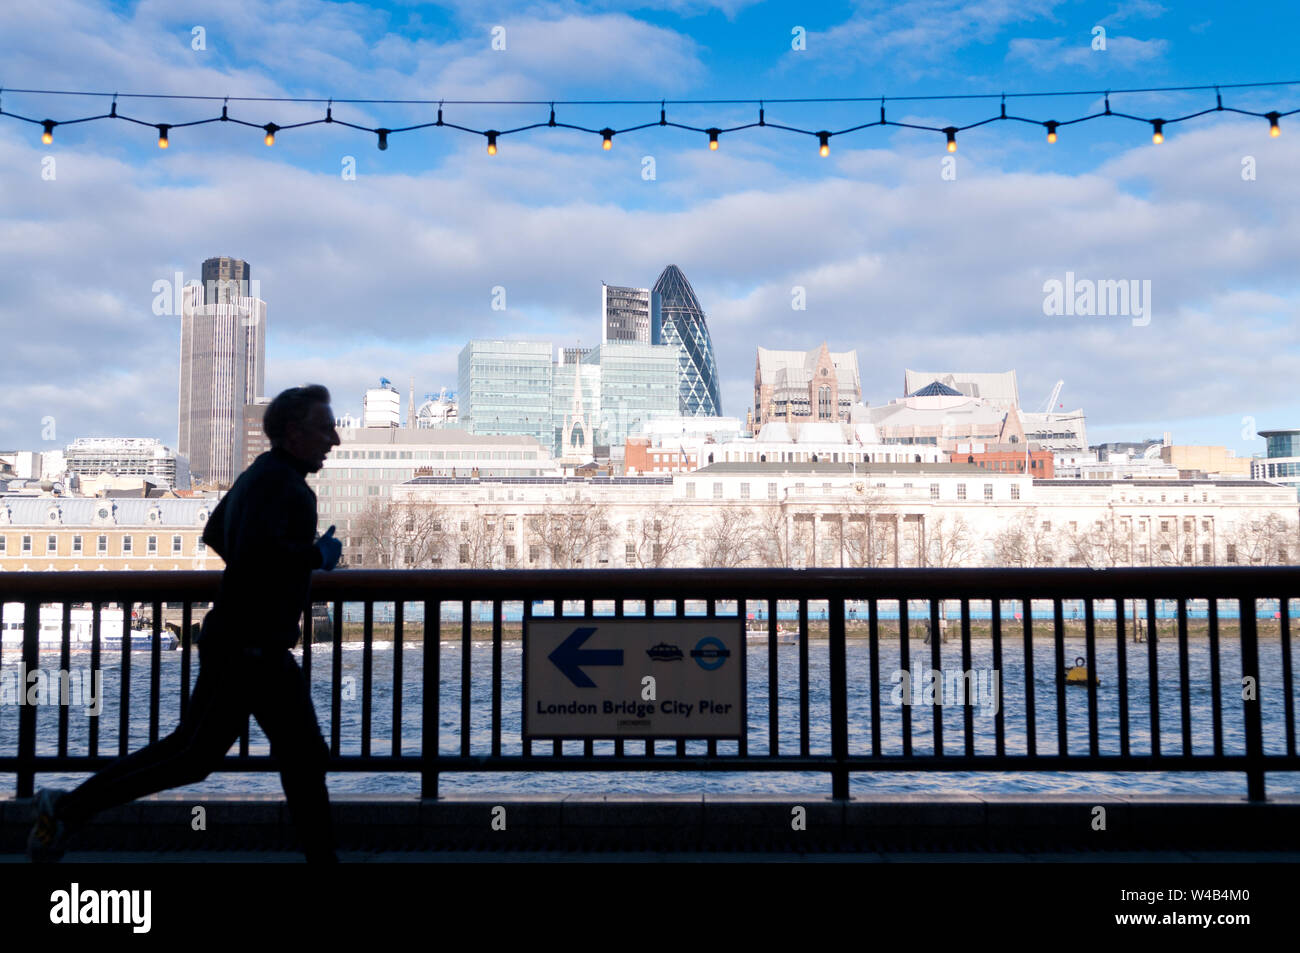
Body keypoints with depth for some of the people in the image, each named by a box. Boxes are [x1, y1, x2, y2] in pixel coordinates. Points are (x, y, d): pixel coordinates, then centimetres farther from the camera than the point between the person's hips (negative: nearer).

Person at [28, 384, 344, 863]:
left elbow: (214, 534, 26)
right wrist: (316, 555, -19)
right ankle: (68, 807, 11)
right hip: (246, 648, -10)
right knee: (193, 753, 1)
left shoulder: (262, 476, 14)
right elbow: (258, 549, -34)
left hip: (264, 651, 10)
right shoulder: (278, 481, -17)